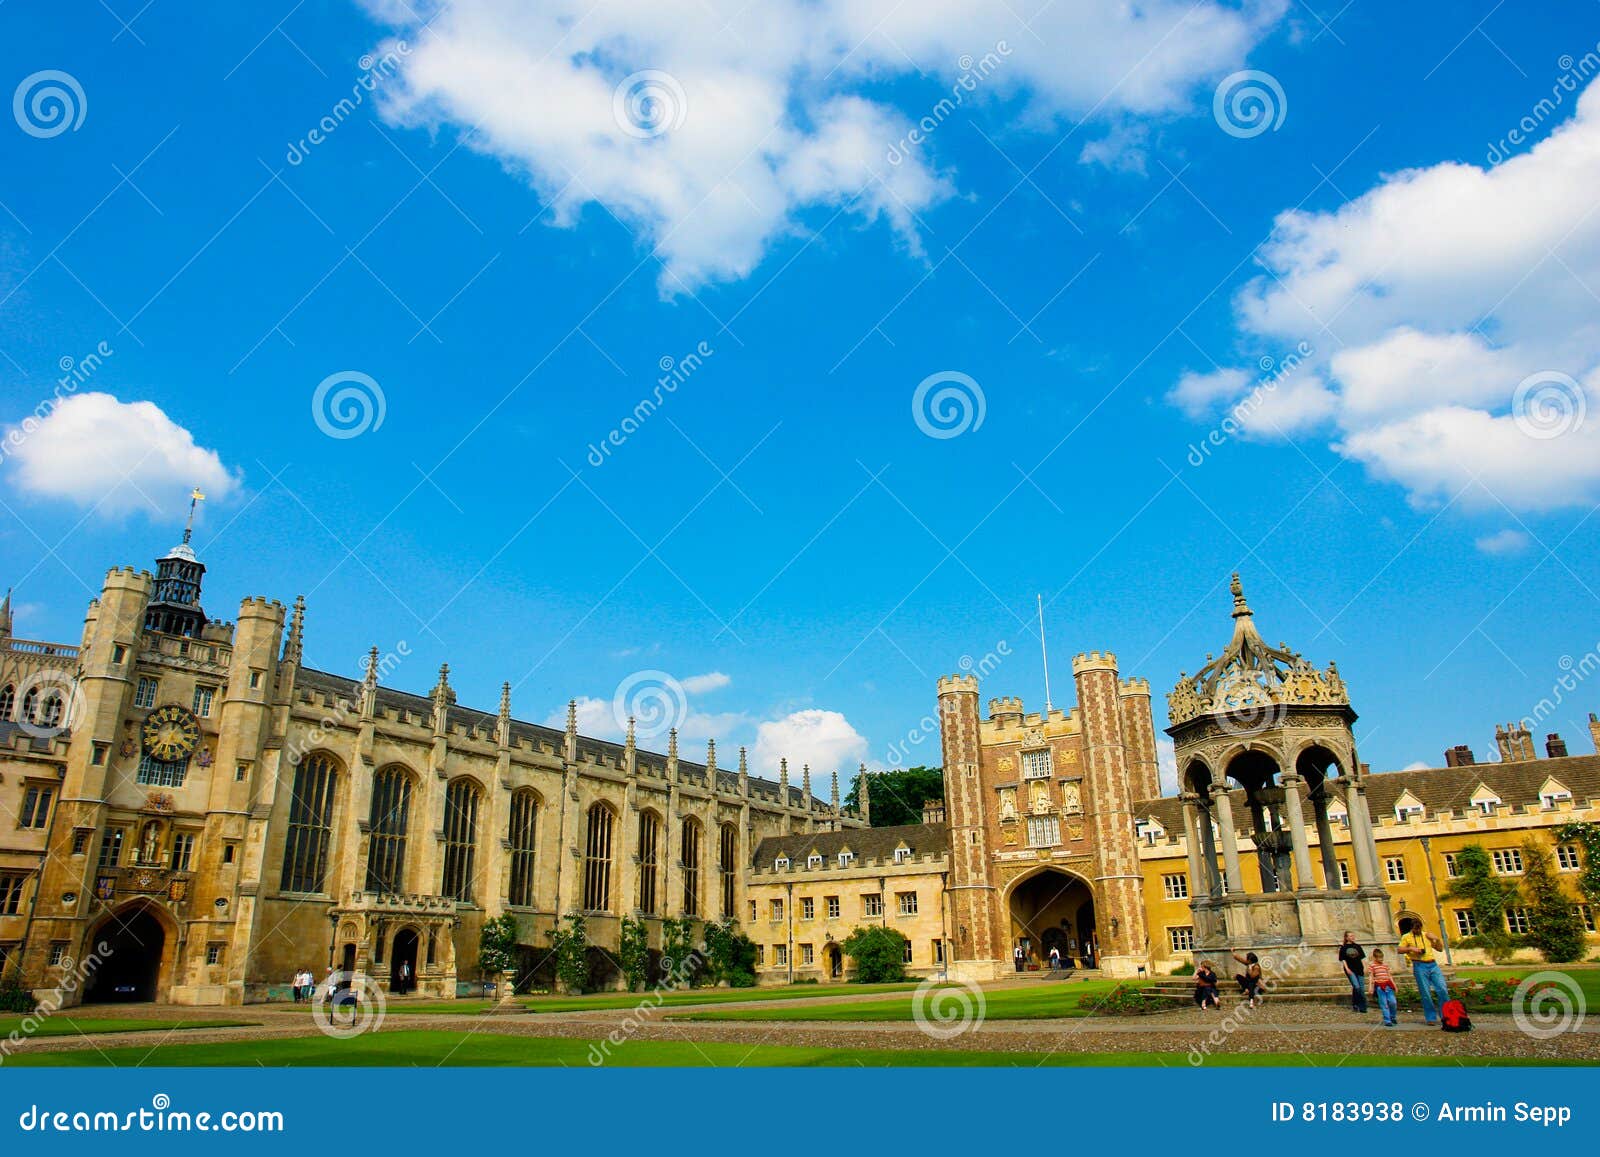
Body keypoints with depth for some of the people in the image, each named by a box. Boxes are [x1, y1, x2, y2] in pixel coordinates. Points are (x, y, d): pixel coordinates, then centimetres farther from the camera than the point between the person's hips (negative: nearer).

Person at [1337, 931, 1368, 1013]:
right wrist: (1347, 969, -12)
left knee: (1362, 988, 2)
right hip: (1350, 970, -4)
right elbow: (1343, 959, -2)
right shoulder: (1343, 948, 0)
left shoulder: (1358, 946, 12)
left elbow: (1362, 958, 14)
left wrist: (1365, 967, 4)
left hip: (1359, 969, 4)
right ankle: (1354, 1004, -1)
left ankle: (1362, 1007, 11)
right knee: (1356, 987, -18)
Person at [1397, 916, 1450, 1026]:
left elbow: (1440, 948, 20)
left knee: (1443, 989, -6)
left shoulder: (1427, 935, 18)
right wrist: (1411, 948, -13)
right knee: (1426, 993, -3)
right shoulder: (1406, 937, 6)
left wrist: (1436, 939, 3)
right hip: (1419, 966, -3)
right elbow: (1400, 950, 1)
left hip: (1433, 965, 3)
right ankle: (1431, 1018, 6)